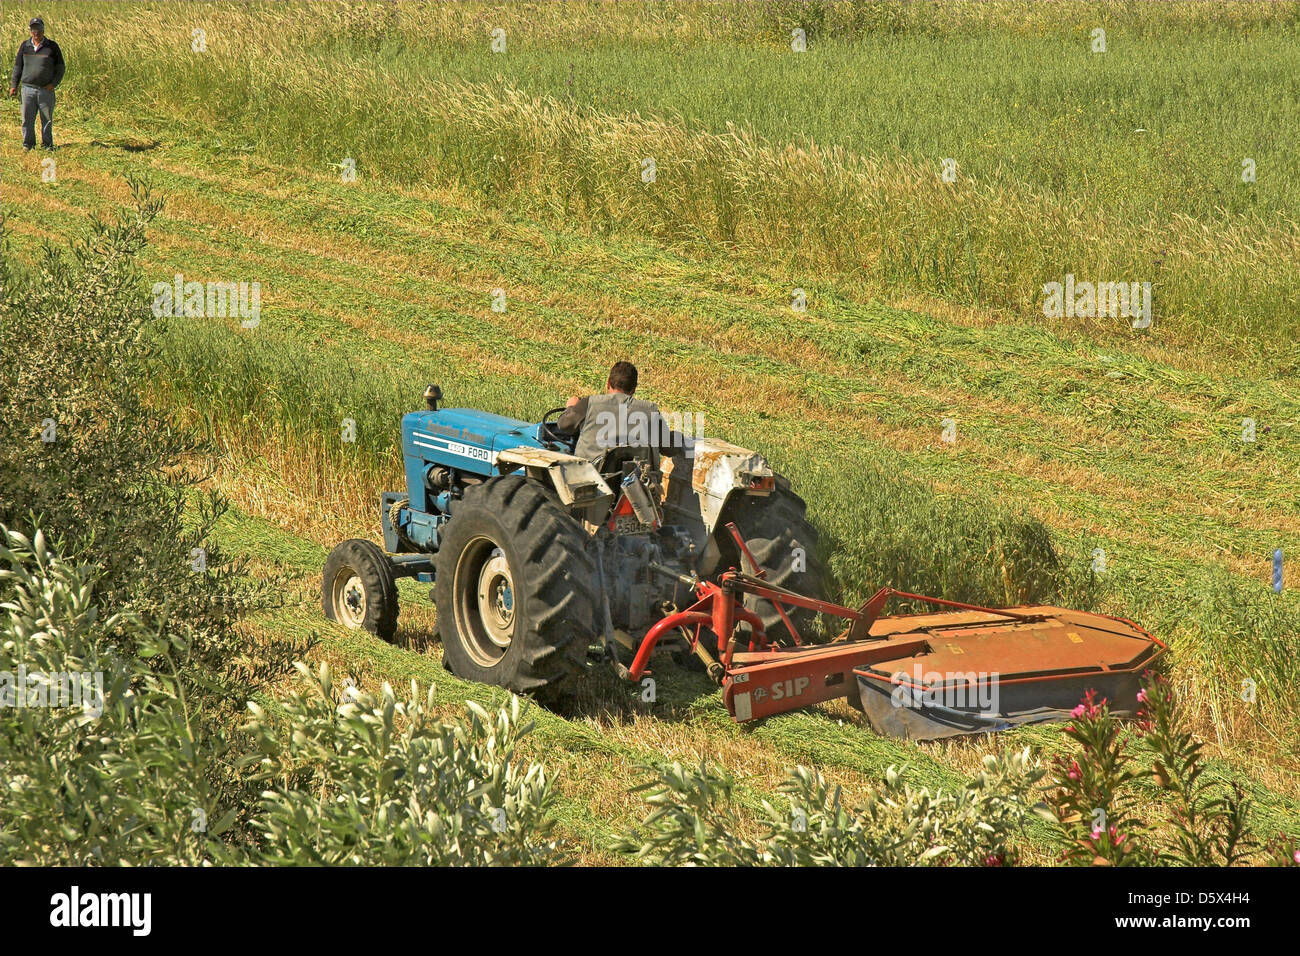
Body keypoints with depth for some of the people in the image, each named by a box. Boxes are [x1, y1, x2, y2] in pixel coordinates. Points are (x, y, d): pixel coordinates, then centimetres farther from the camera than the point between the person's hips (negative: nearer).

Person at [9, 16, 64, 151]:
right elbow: (18, 66, 15)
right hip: (28, 88, 1)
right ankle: (28, 143, 13)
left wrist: (54, 83, -6)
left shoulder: (52, 46, 3)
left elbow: (60, 68, 6)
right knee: (27, 119, 1)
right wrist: (14, 85, 9)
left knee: (47, 119, 3)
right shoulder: (25, 46, 9)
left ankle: (47, 144, 13)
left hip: (46, 90, -1)